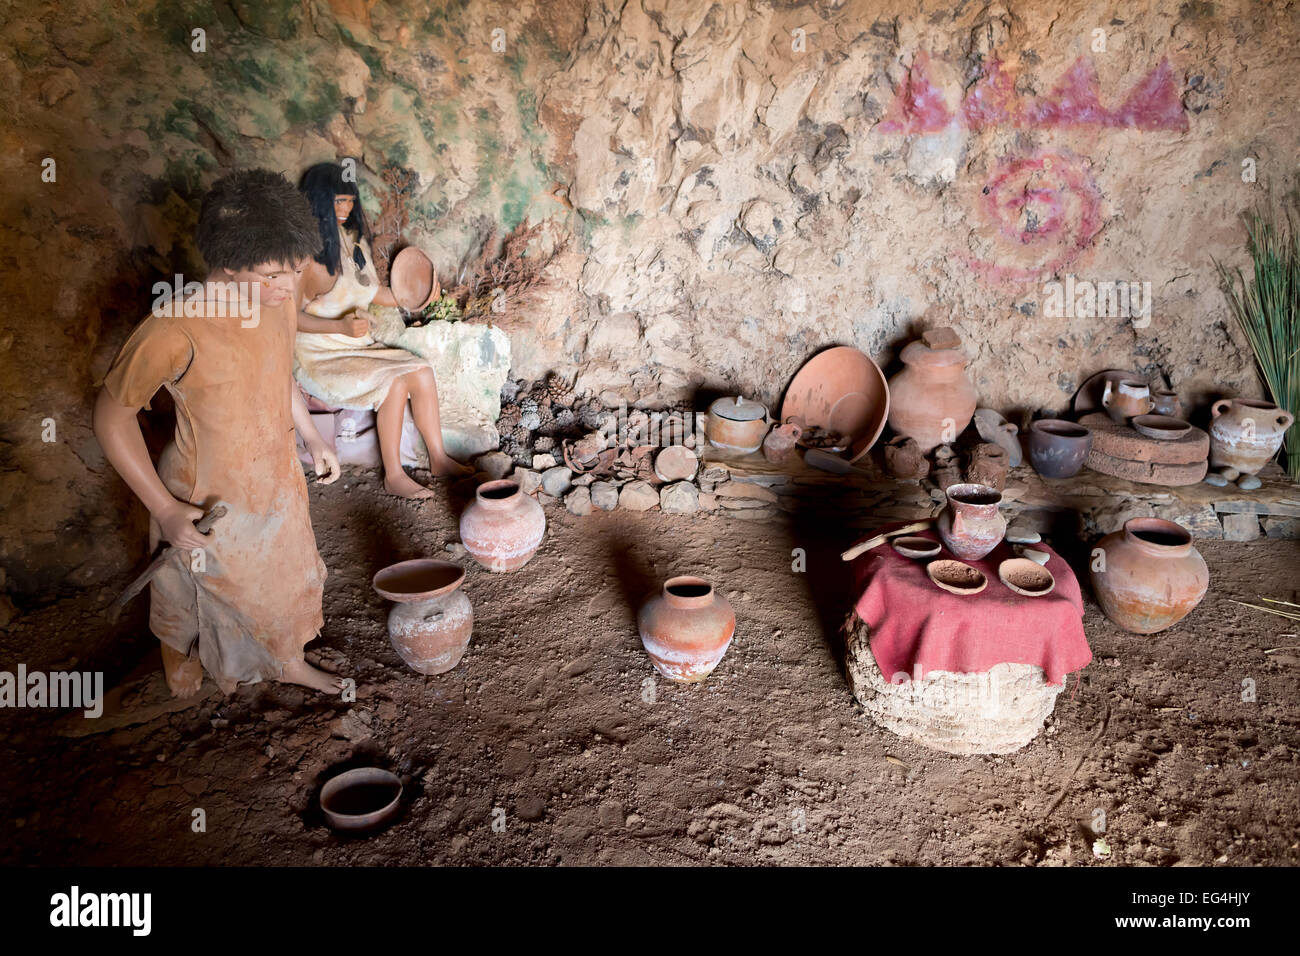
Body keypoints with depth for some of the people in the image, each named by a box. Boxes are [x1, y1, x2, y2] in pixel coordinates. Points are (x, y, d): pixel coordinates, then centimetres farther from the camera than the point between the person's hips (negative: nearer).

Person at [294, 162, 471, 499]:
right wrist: (342, 326, -30)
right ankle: (393, 476, -16)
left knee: (422, 372, -11)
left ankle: (438, 457, -2)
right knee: (394, 383, -26)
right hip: (318, 356, -7)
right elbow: (292, 317, -19)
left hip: (357, 345, 7)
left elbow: (371, 291, 20)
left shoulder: (352, 238, 9)